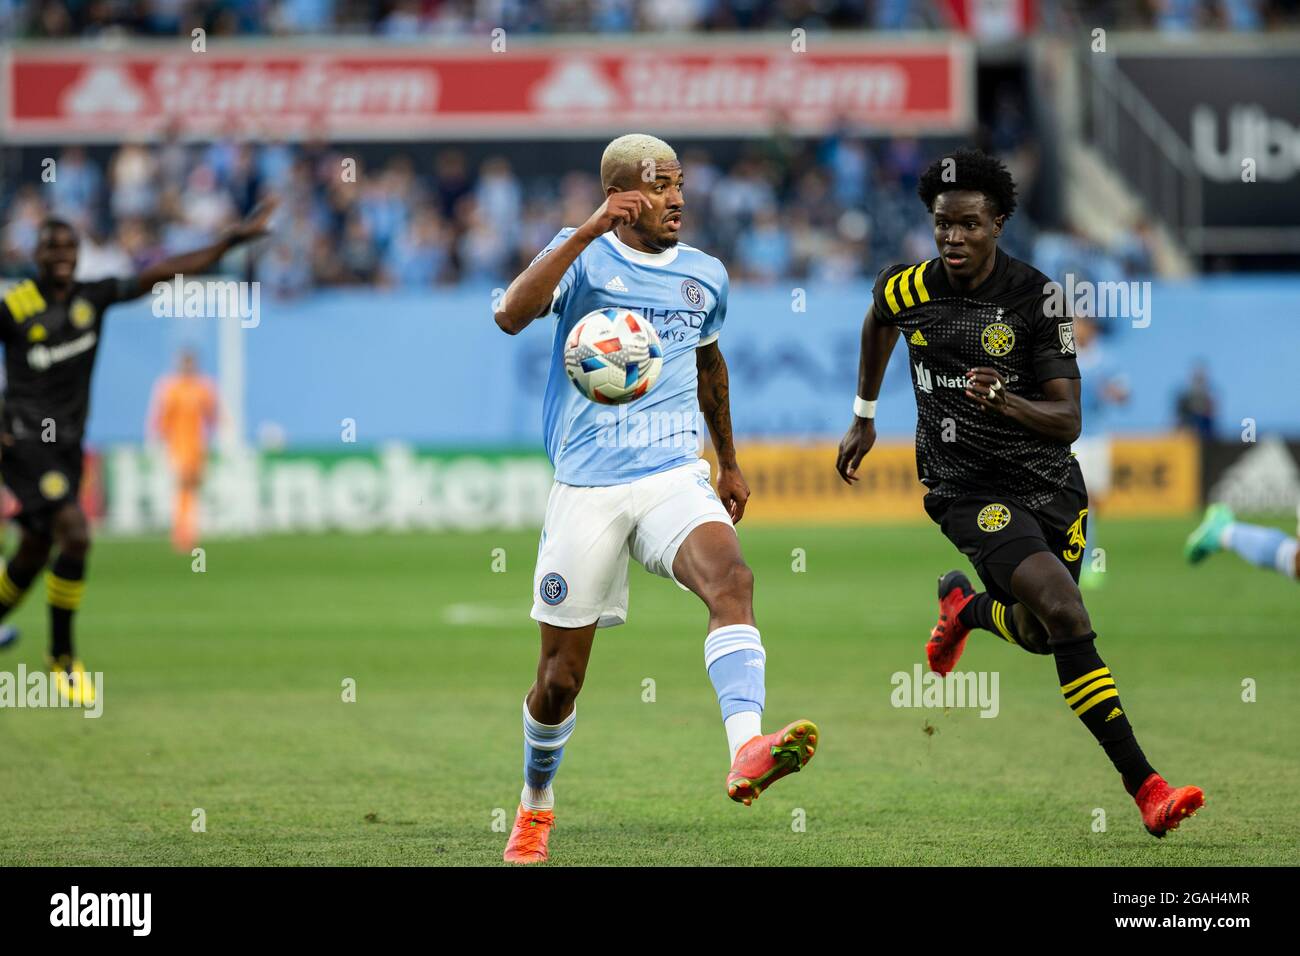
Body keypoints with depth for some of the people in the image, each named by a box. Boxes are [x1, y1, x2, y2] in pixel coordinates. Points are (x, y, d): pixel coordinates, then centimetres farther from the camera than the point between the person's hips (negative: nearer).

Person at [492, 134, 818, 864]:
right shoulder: (584, 256, -3)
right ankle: (536, 804, 34)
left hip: (674, 476, 2)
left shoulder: (705, 275, 11)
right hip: (586, 489, -2)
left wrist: (730, 462, 37)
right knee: (561, 676, 5)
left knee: (731, 577, -31)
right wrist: (589, 232, -29)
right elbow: (512, 315, -23)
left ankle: (748, 752, -47)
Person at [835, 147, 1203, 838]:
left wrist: (1005, 401, -32)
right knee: (1064, 611, -22)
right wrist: (865, 416, 30)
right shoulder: (906, 290, -5)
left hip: (1048, 480, 2)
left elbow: (1068, 421, -13)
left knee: (1040, 636, 11)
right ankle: (1144, 786, -24)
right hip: (967, 488, -2)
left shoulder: (1036, 298, -10)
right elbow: (876, 321, 23)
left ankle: (967, 608, 49)